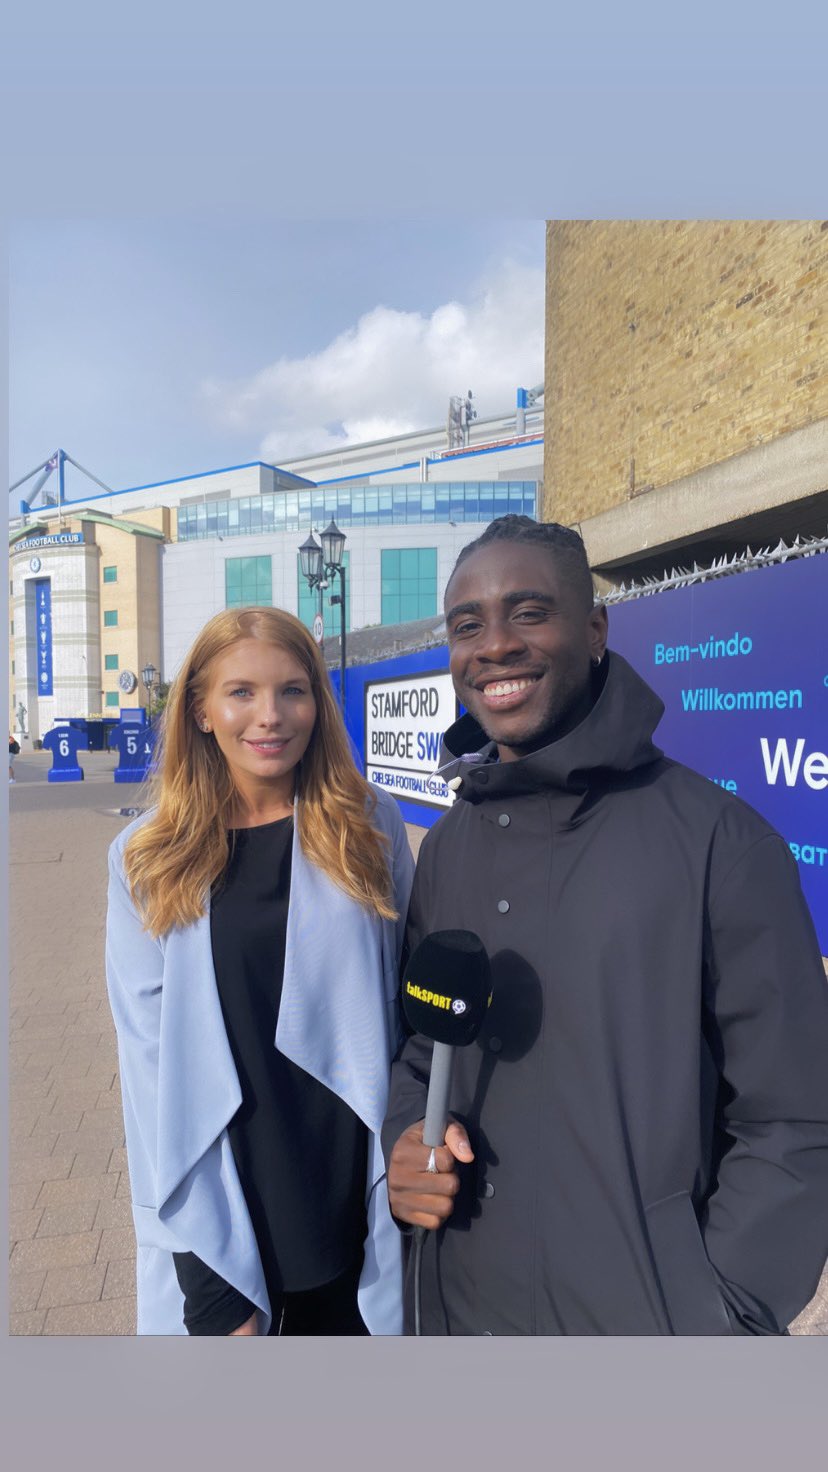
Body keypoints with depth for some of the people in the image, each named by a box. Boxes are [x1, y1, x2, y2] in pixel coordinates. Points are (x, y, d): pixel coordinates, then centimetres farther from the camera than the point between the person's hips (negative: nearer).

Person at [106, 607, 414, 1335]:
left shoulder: (371, 826, -6)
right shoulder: (148, 858, -7)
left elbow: (409, 1005, 0)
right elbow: (148, 1053, -7)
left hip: (354, 1198, 1)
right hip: (220, 1200, 0)